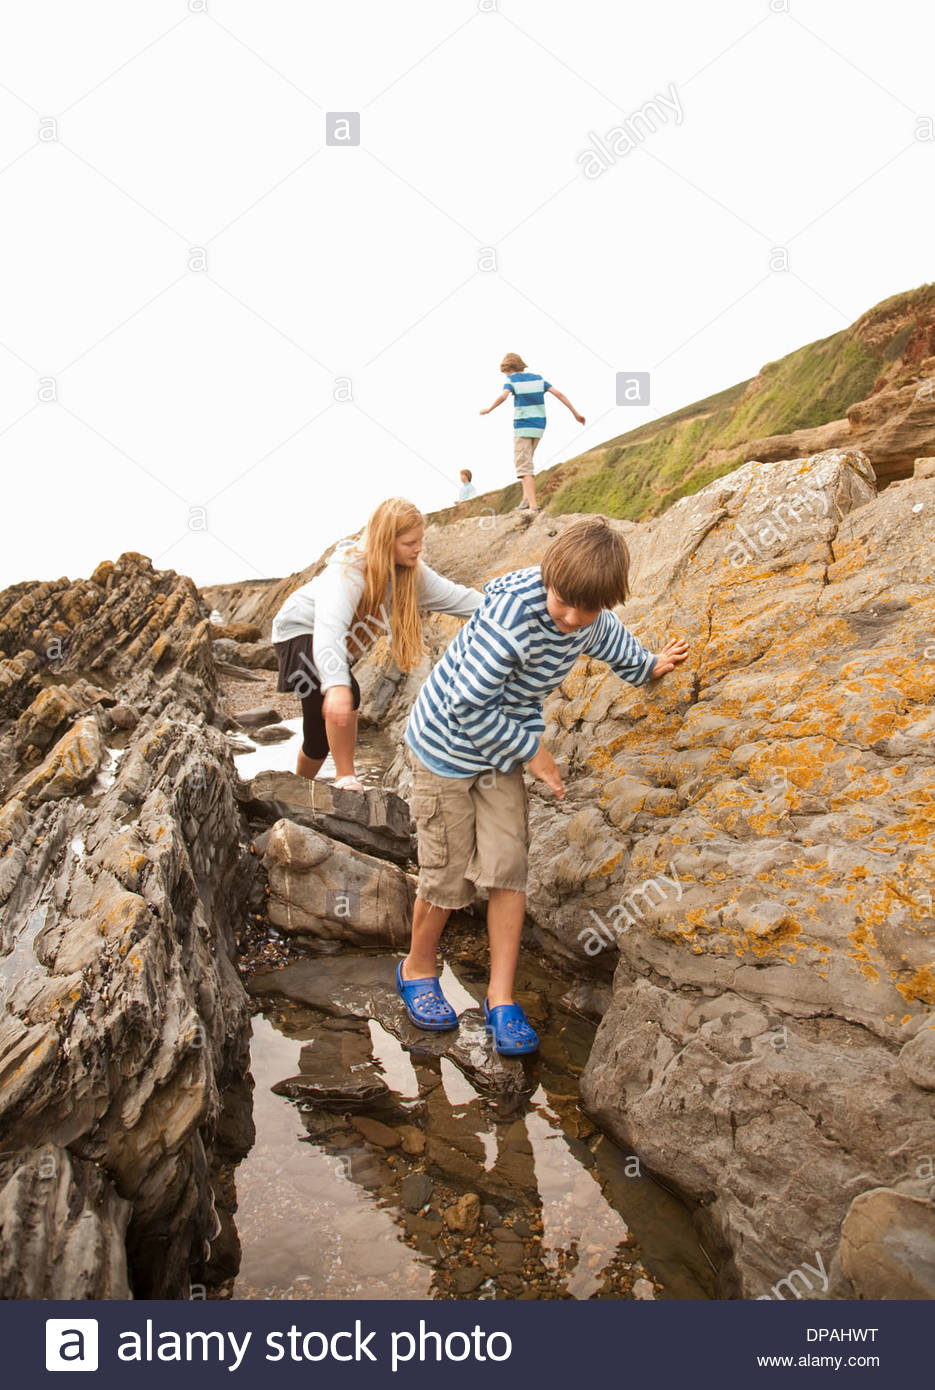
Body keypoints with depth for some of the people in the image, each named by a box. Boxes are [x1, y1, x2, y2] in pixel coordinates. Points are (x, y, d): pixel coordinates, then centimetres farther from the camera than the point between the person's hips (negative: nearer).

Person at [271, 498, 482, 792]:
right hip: (301, 632, -7)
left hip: (340, 643, 7)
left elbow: (453, 596, -9)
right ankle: (346, 779, -18)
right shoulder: (348, 571, -38)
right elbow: (330, 627, -52)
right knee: (344, 694, -33)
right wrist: (336, 686, -66)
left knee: (322, 731, 14)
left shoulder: (411, 571, -15)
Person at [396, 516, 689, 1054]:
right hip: (447, 746, -6)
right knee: (449, 877, 2)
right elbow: (468, 708, -30)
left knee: (508, 868, -2)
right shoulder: (510, 618, -33)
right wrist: (531, 750, -19)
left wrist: (648, 666, 32)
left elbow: (610, 637, 19)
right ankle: (419, 969, 29)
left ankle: (502, 998, 10)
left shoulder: (592, 619, -9)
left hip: (503, 750, 6)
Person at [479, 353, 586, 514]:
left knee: (524, 466, -6)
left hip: (522, 426, -6)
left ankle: (533, 505, -19)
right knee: (526, 460, 23)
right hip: (539, 426, 6)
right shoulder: (538, 378, 11)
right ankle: (526, 498, 10)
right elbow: (558, 393, 3)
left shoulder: (511, 380, -3)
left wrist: (488, 410, -8)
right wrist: (576, 414, 3)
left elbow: (503, 396, -24)